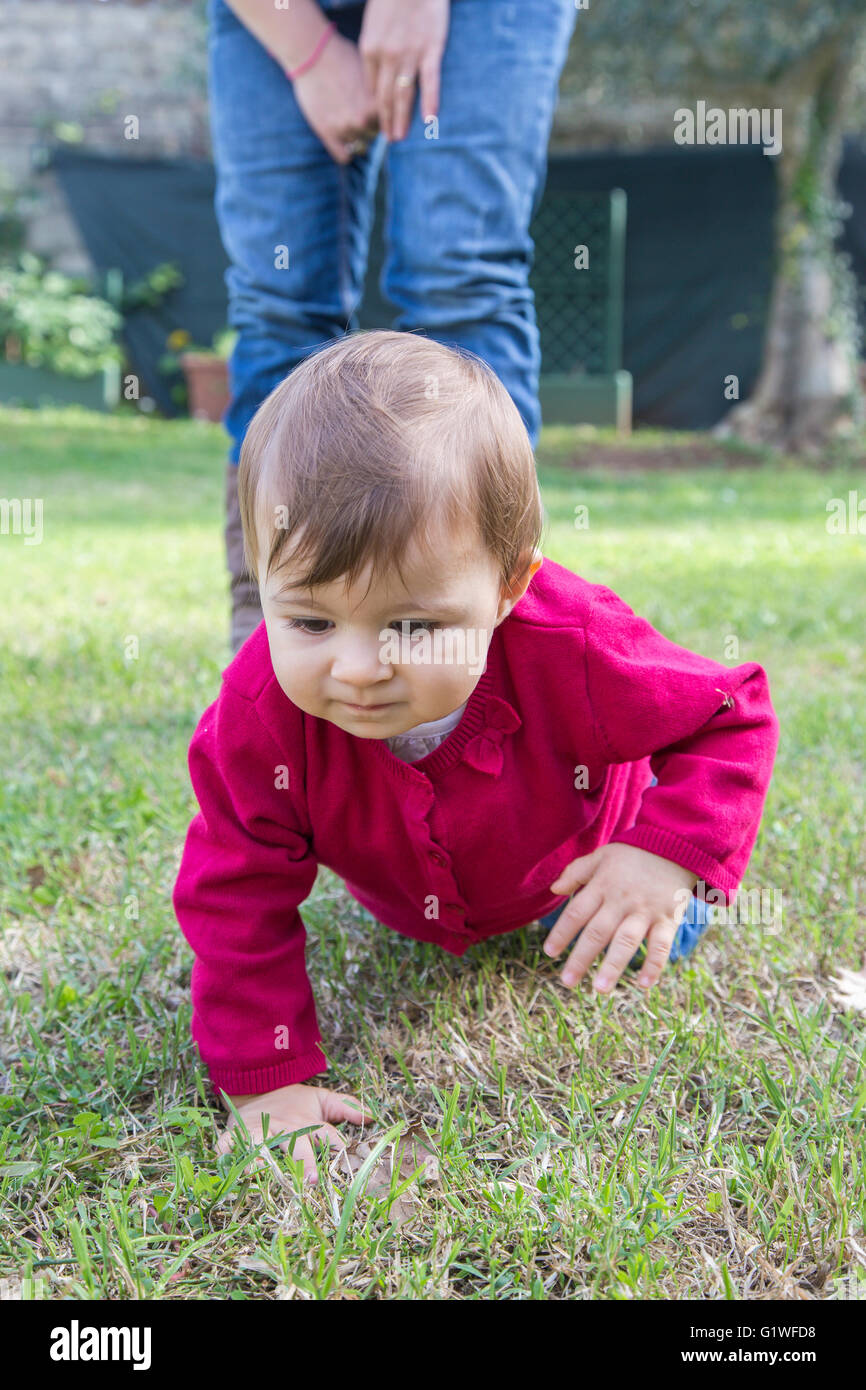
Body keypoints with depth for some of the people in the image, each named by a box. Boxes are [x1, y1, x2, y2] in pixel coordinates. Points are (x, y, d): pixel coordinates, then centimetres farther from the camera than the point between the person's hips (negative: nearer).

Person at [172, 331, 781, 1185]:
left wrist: (674, 856, -44)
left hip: (579, 857, -2)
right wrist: (263, 1078, -30)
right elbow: (236, 893, -30)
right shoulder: (260, 710, -43)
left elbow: (732, 717, -28)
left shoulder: (573, 651, -45)